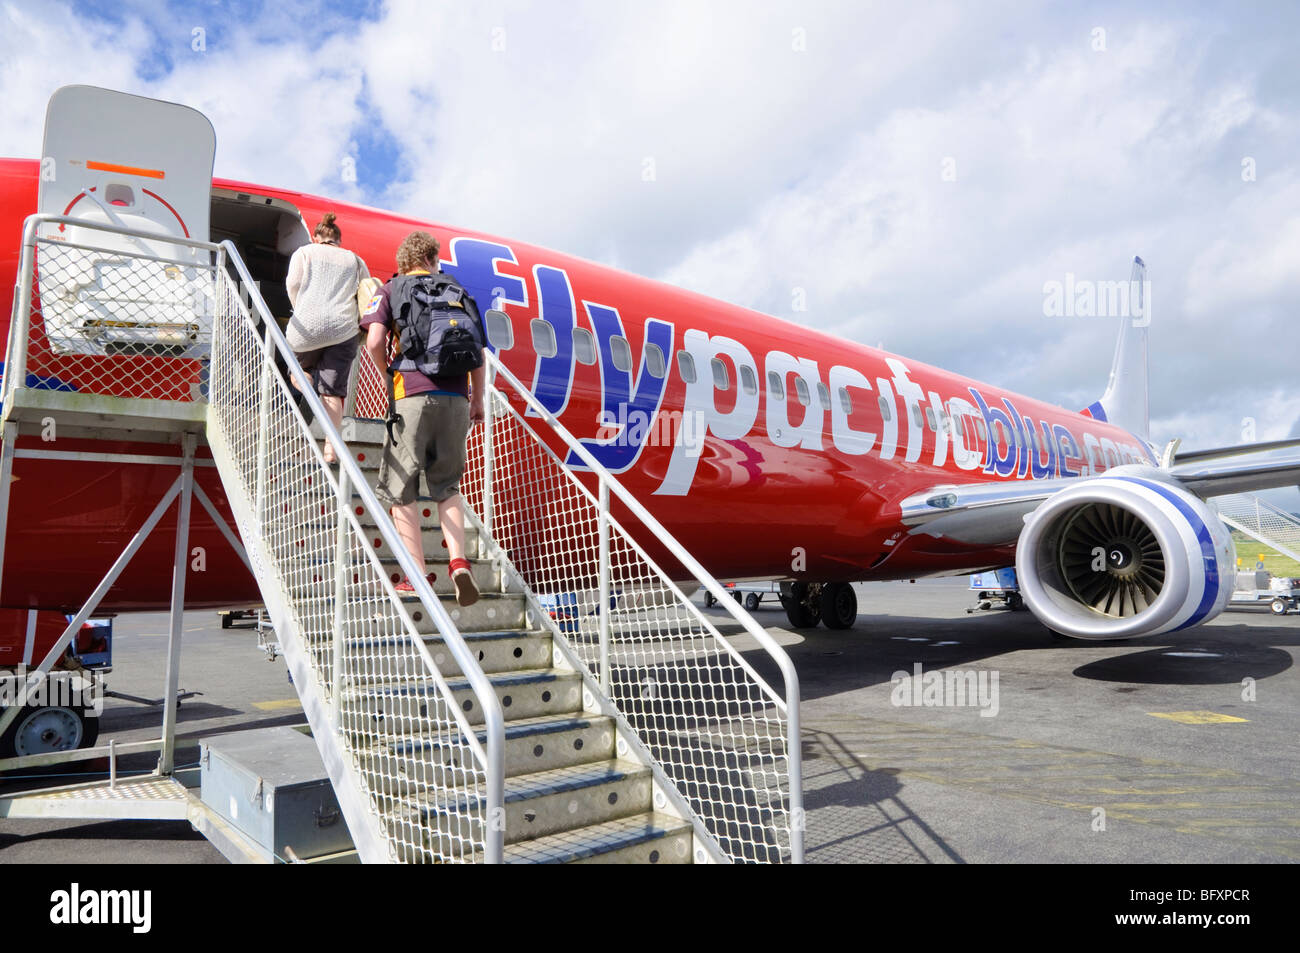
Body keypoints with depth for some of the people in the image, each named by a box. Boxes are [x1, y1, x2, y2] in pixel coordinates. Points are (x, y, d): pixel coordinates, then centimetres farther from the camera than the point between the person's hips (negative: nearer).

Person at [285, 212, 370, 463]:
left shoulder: (304, 252, 16)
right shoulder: (355, 260, 21)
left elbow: (293, 283, 2)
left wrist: (302, 312, 15)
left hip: (307, 327, -1)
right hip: (343, 329, 1)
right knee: (333, 391, -1)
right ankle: (331, 447, -10)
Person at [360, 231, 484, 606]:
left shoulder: (390, 290, 10)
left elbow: (375, 342, -5)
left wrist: (391, 378, 13)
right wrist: (478, 400, 20)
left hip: (412, 396, -3)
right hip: (455, 399, 3)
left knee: (401, 488, 6)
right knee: (447, 486, 16)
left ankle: (417, 578, 4)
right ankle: (458, 561, -2)